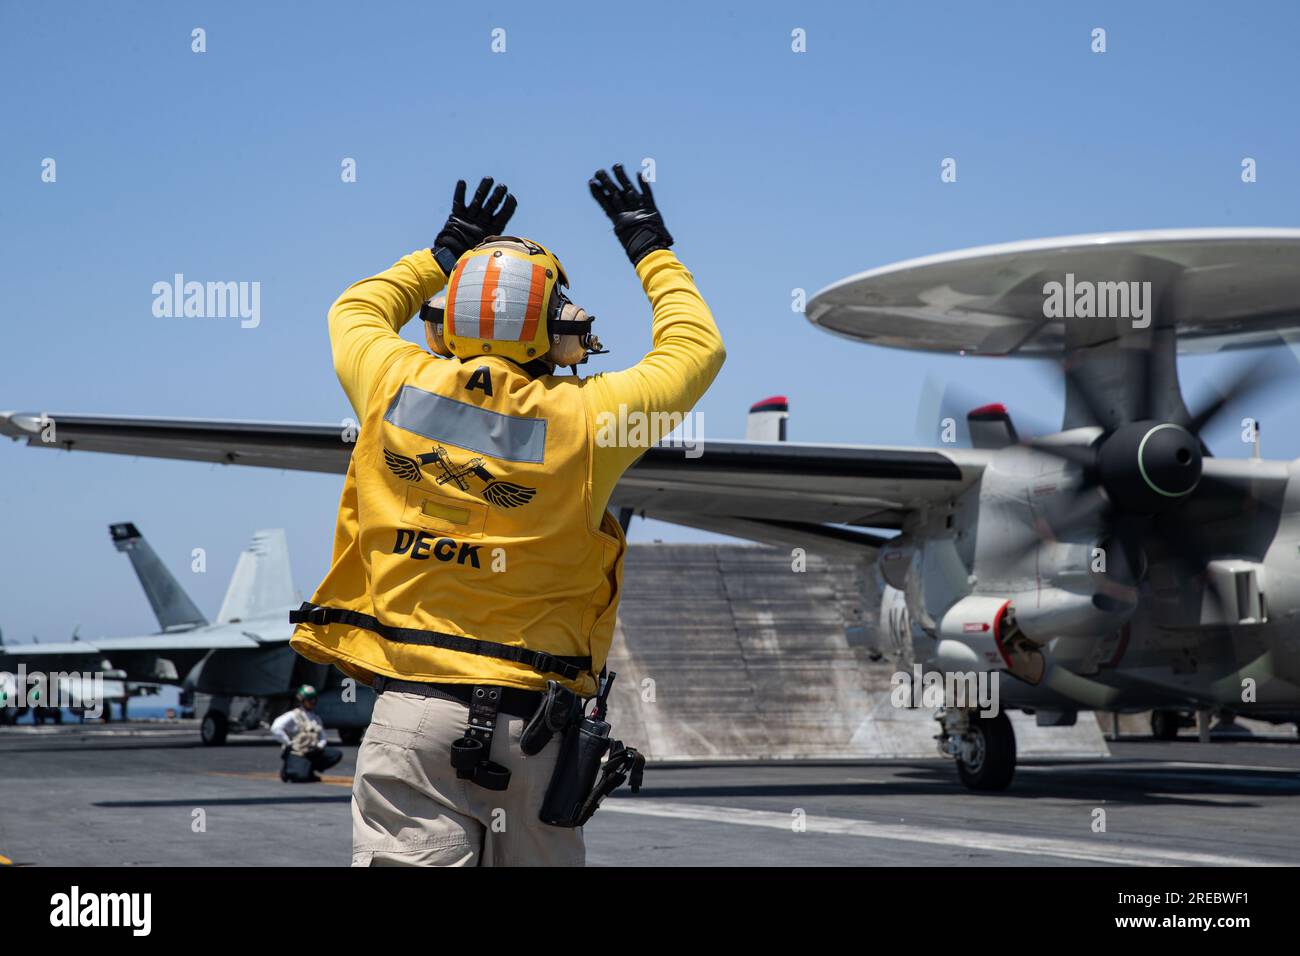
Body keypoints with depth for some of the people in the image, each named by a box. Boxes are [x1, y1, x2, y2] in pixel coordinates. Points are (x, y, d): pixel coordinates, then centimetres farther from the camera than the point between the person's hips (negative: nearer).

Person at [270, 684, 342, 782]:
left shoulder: (317, 719, 20)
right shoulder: (292, 716, -3)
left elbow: (322, 737, 22)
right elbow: (275, 729, -15)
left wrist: (319, 747, -1)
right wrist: (289, 744, -14)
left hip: (313, 752, 7)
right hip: (296, 754, -7)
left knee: (337, 753, -10)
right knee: (301, 777, -33)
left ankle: (312, 771, 0)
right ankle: (287, 770, 3)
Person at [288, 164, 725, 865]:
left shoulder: (398, 386, 0)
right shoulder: (580, 418, -6)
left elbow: (354, 310, 25)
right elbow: (697, 348, 12)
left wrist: (445, 252, 35)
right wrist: (652, 250, 25)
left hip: (407, 705, 1)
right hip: (530, 722, -1)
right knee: (540, 861, 12)